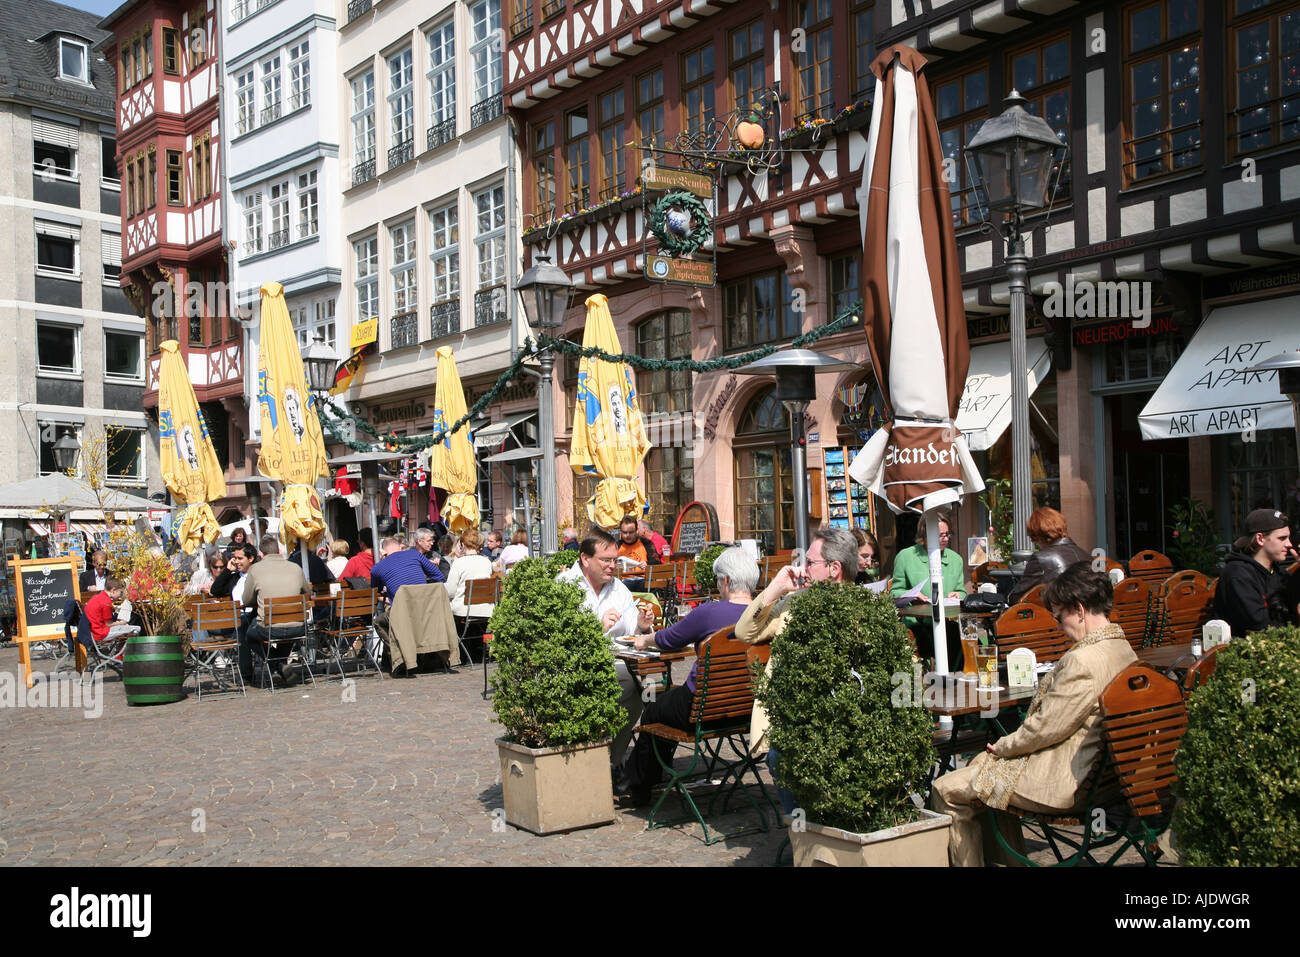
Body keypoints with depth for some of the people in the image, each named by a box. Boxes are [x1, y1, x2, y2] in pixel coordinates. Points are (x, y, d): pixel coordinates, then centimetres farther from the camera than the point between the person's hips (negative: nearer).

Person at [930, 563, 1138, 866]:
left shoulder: (1084, 660, -27)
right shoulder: (1123, 649, 4)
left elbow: (1045, 728, -22)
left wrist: (1002, 746, -3)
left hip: (1059, 783, -11)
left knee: (946, 791, -4)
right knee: (981, 764, 28)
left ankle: (966, 863, 12)